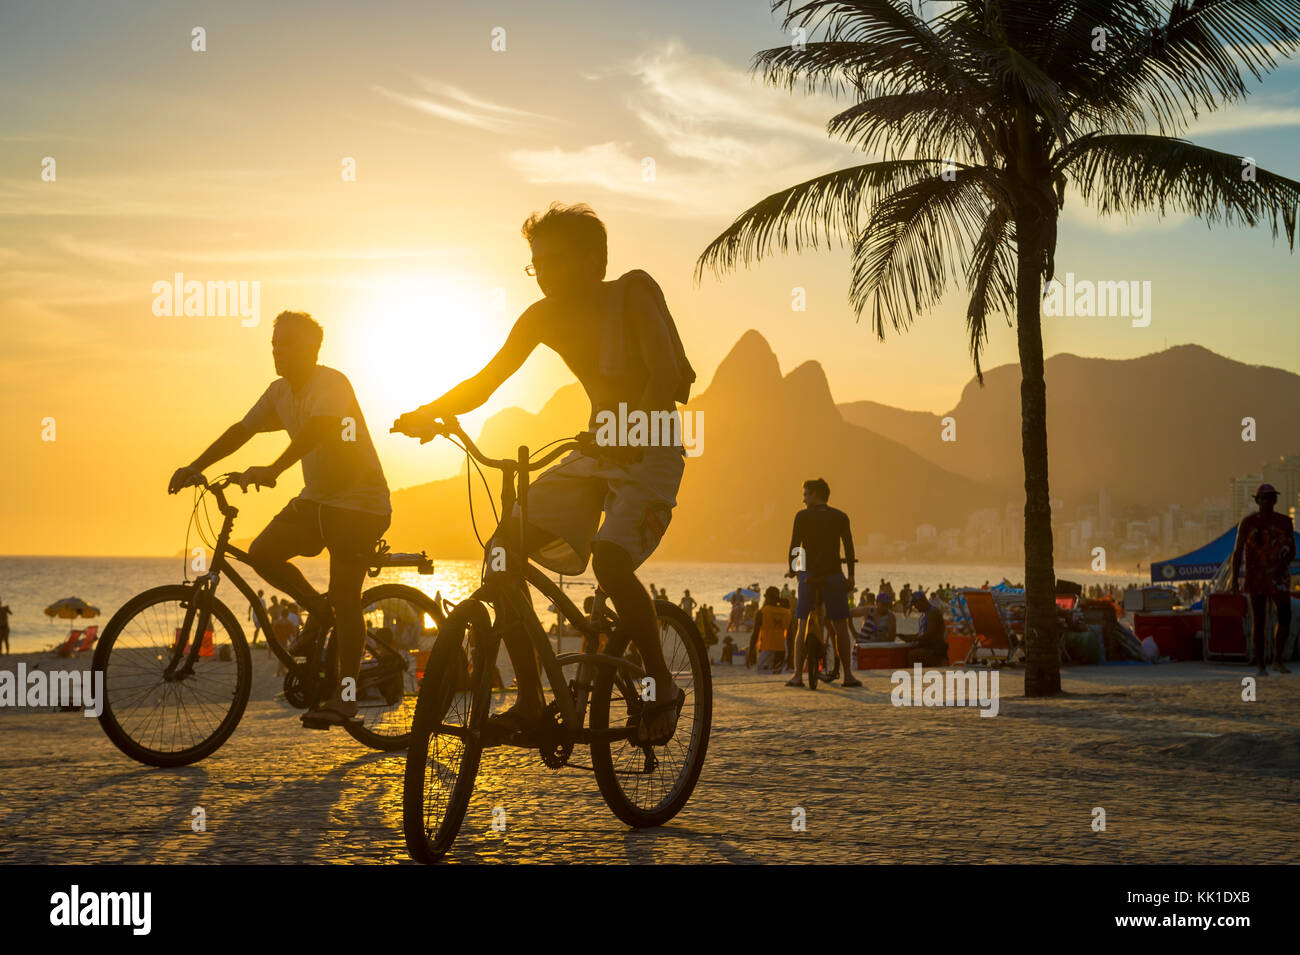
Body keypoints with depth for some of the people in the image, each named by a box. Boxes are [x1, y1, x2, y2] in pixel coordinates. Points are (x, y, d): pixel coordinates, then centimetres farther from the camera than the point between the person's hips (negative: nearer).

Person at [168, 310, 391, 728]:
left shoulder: (332, 383, -19)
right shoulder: (280, 391, 6)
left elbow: (317, 428, -36)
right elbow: (241, 430, 10)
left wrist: (272, 470, -47)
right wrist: (194, 467, -1)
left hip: (359, 501, -8)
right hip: (316, 497, 8)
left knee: (345, 598, -10)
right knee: (261, 553, -9)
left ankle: (345, 694, -1)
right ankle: (319, 610, 14)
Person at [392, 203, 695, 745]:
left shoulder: (633, 294, -16)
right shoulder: (543, 317, 0)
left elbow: (665, 371, -30)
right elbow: (488, 380, 0)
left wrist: (629, 426, -47)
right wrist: (430, 412, -18)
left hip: (651, 451, -6)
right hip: (598, 452, 6)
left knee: (610, 561, -30)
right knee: (503, 548, -10)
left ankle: (663, 688, -8)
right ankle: (530, 701, -2)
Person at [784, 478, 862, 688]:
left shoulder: (802, 516, -1)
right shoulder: (840, 517, 3)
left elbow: (794, 546, -3)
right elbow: (848, 546, -3)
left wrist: (792, 570, 13)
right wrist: (851, 576, 2)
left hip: (808, 576, 0)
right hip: (833, 575, 0)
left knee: (802, 627, 4)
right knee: (840, 626, 6)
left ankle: (797, 675, -1)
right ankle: (848, 675, 4)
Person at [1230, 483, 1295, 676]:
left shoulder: (1285, 522, 4)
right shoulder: (1247, 522, -2)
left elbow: (1292, 551, 6)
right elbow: (1237, 551, -4)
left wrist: (1282, 566, -13)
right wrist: (1234, 578, -11)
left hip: (1279, 578, 2)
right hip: (1256, 578, -2)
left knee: (1285, 618, -9)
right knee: (1259, 622, -1)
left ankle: (1278, 660, 7)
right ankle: (1261, 666, 6)